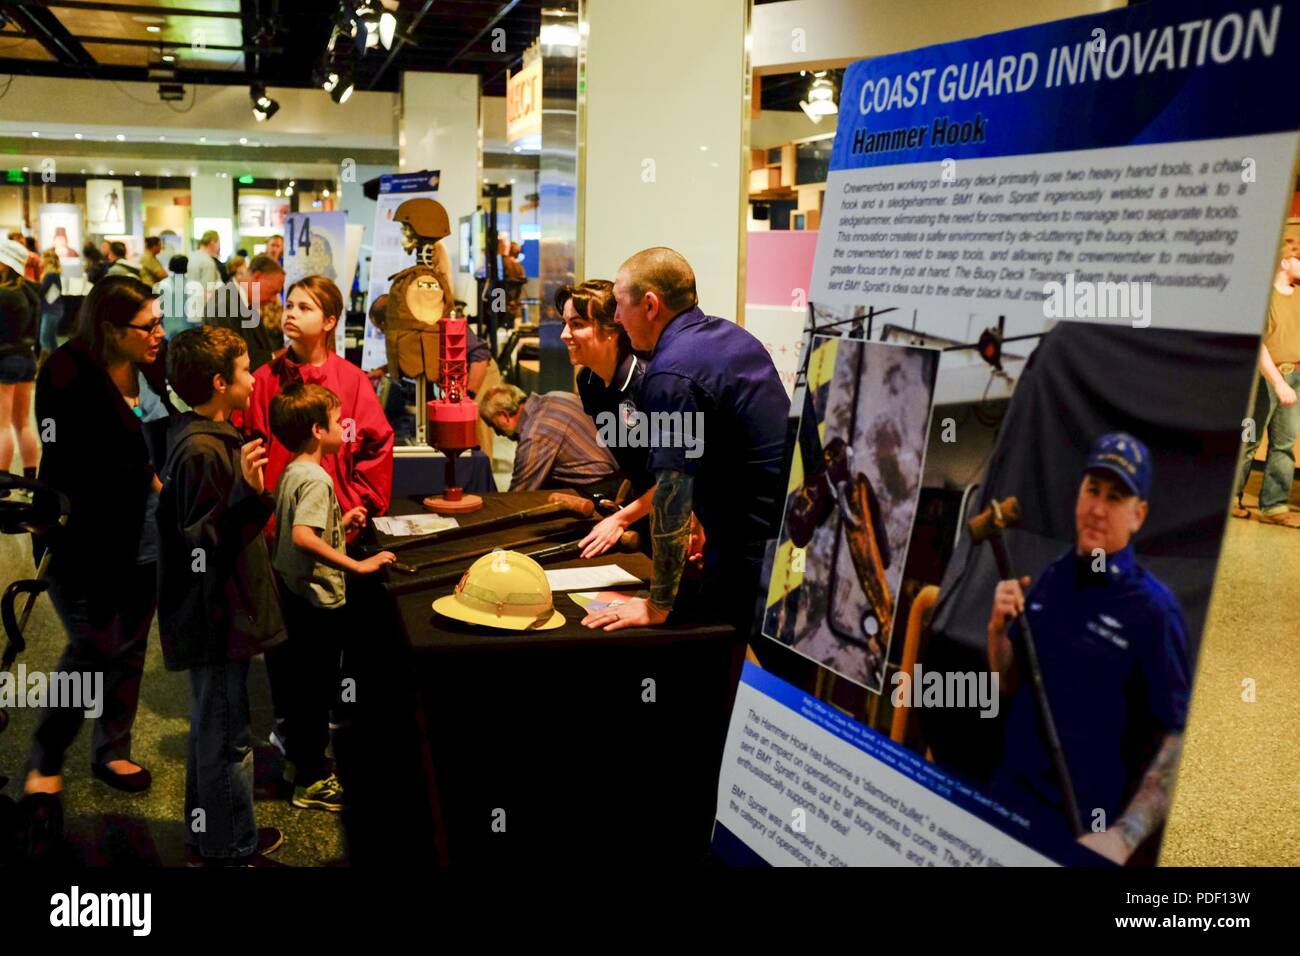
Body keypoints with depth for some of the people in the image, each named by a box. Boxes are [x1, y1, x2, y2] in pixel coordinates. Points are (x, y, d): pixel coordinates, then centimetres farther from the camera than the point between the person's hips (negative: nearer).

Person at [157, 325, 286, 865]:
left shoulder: (199, 437, 9)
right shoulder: (203, 451, -23)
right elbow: (203, 542, -26)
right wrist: (249, 494, -37)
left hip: (215, 614, 11)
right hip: (217, 617, -11)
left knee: (211, 728, 21)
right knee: (227, 738, 2)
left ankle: (207, 833, 36)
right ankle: (233, 850, 16)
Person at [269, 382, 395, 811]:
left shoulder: (291, 473, 9)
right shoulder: (316, 478, -21)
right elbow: (303, 537, -34)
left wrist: (340, 523, 12)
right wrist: (357, 565, -32)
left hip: (294, 592, 10)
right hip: (318, 598, -10)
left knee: (302, 681, 21)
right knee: (317, 686, 1)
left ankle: (301, 758, 36)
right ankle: (312, 783, 11)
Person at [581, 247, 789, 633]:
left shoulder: (670, 375, -19)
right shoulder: (733, 336, 11)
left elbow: (672, 493, -22)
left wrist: (656, 608, -17)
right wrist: (708, 529, 29)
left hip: (752, 551, -9)